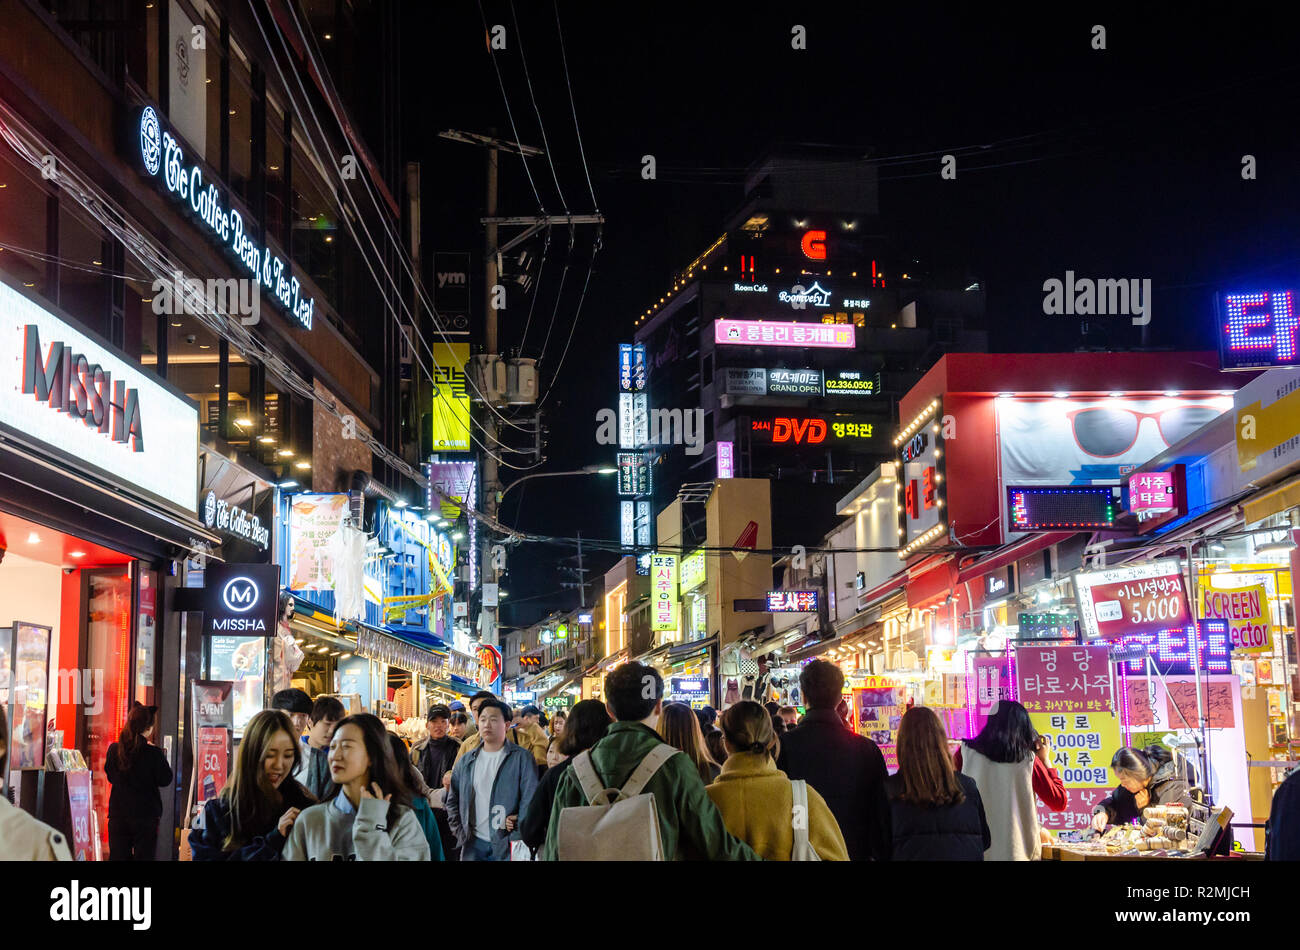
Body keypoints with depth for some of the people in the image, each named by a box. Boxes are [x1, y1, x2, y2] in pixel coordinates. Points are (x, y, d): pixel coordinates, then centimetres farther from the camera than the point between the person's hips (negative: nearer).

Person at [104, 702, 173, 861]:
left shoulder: (114, 750, -2)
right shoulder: (153, 753, -14)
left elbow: (110, 776, 12)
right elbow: (165, 780, -4)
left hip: (117, 813, 3)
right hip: (145, 815, -3)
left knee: (118, 855, 9)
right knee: (144, 855, 3)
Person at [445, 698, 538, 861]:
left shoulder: (522, 758, -3)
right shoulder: (467, 761, 11)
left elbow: (529, 802, -7)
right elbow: (452, 801, 16)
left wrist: (516, 840, -12)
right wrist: (460, 833, 5)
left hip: (506, 845, -4)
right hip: (474, 844, 4)